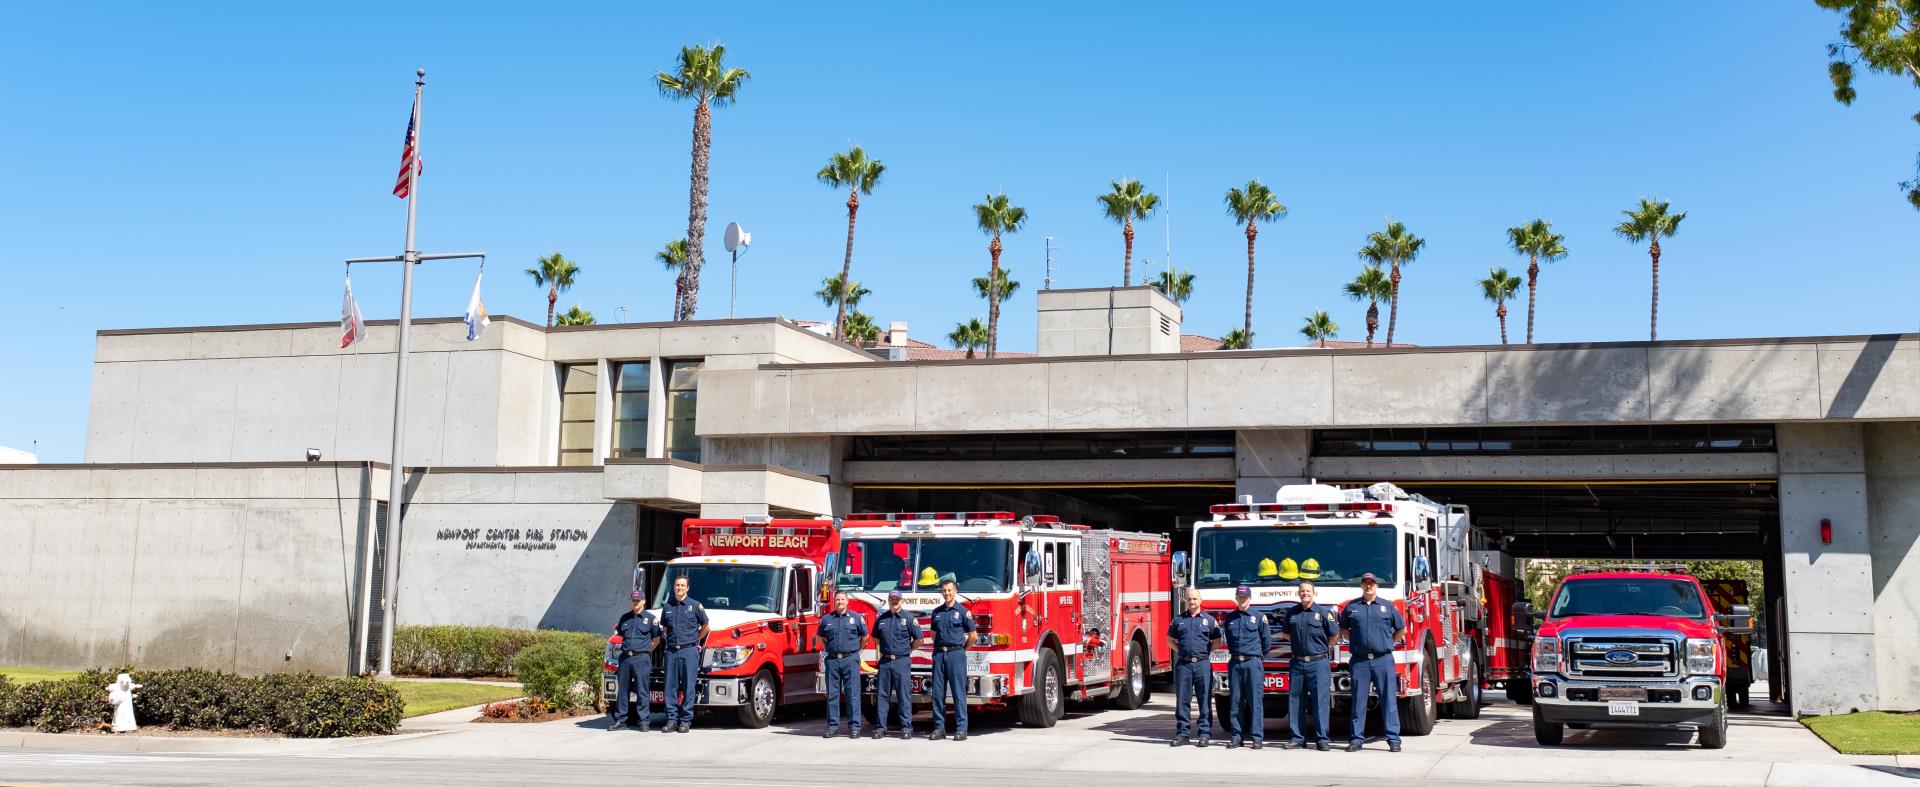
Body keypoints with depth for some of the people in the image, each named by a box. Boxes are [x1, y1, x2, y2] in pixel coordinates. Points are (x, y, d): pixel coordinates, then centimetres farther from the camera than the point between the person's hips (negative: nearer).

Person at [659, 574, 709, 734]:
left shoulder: (695, 606, 0)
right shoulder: (667, 607, 11)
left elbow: (705, 626, 9)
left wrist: (695, 640, 7)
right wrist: (669, 640, 12)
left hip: (689, 650, -4)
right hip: (671, 650, 4)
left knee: (688, 686, -2)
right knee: (671, 686, 3)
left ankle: (686, 721, 2)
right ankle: (671, 720, 8)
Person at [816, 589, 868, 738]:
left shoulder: (856, 618, 5)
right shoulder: (826, 619, 9)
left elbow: (865, 636, 15)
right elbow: (820, 636, 23)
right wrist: (827, 649, 14)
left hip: (850, 660, -2)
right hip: (832, 660, 2)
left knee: (853, 694, -3)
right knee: (832, 694, 4)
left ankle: (854, 726, -1)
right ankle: (832, 726, 10)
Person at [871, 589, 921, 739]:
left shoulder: (908, 617, 0)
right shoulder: (881, 618, 10)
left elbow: (918, 638, 2)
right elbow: (875, 637, 24)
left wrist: (907, 650, 8)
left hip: (902, 661, -3)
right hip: (885, 661, 4)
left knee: (904, 695, -2)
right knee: (882, 695, 4)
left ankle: (906, 727, 1)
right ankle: (880, 727, 9)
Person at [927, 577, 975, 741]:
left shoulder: (962, 611, -1)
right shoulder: (937, 612, 12)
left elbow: (972, 635, 3)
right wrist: (938, 650, 14)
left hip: (955, 655, -4)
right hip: (939, 654, 4)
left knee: (958, 692, -4)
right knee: (938, 692, 4)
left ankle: (961, 729, -3)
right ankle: (939, 727, 9)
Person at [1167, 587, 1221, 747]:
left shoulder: (1209, 620, 6)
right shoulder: (1178, 619, 10)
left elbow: (1217, 641, 10)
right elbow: (1170, 639, 17)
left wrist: (1206, 651, 1)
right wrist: (1181, 650, 6)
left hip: (1202, 664, -1)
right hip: (1183, 664, 1)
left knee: (1205, 701, 0)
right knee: (1182, 700, 4)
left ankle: (1204, 734, 5)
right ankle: (1182, 733, 10)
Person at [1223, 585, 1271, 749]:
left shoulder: (1259, 617, 2)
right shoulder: (1230, 618, 12)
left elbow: (1267, 640, 7)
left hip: (1253, 663, -3)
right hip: (1235, 663, 3)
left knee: (1255, 701, -5)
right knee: (1235, 701, 4)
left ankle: (1257, 737, -4)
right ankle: (1236, 736, 8)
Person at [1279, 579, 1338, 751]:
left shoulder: (1324, 612, -1)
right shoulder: (1291, 613, 10)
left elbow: (1334, 635, 2)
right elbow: (1286, 632, 26)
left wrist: (1321, 647, 9)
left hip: (1319, 662, -4)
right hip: (1297, 663, 4)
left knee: (1320, 701, -4)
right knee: (1295, 701, 5)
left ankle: (1321, 739, -1)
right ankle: (1297, 738, 11)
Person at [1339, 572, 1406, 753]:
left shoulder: (1387, 606, 8)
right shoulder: (1351, 607, 9)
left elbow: (1401, 628, 16)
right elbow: (1343, 629, 22)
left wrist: (1389, 642, 9)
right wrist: (1355, 641, 10)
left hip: (1383, 659, -1)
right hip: (1359, 661, 1)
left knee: (1389, 700, -2)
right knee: (1358, 701, 4)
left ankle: (1393, 739, 1)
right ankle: (1356, 739, 8)